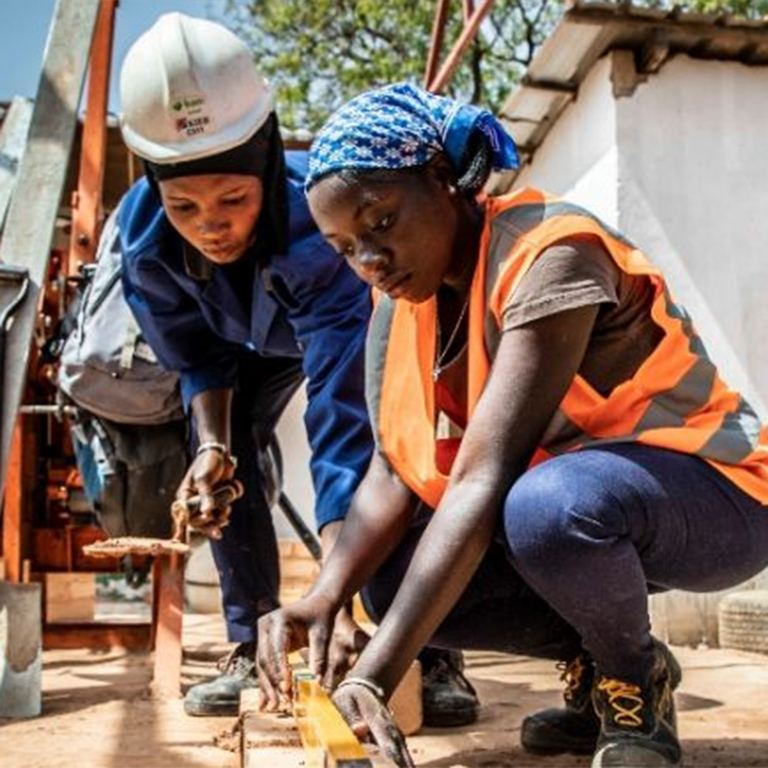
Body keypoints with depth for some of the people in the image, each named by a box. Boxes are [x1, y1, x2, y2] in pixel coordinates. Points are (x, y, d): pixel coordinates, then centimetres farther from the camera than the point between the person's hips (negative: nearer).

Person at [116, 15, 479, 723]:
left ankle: (434, 648, -14)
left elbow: (343, 425, -52)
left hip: (361, 316, -4)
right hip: (260, 336, 4)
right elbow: (198, 359, -12)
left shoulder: (320, 230, -46)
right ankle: (251, 647, -1)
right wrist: (211, 445, -30)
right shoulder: (143, 235, -32)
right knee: (228, 438, -14)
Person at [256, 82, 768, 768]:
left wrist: (373, 677, -39)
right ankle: (593, 659, 7)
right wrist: (325, 595, -28)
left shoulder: (549, 254, -26)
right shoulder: (402, 300, -1)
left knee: (547, 505, -38)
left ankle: (636, 676, -7)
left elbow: (485, 477, -35)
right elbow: (392, 473, -9)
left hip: (707, 488, -7)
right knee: (395, 578, -12)